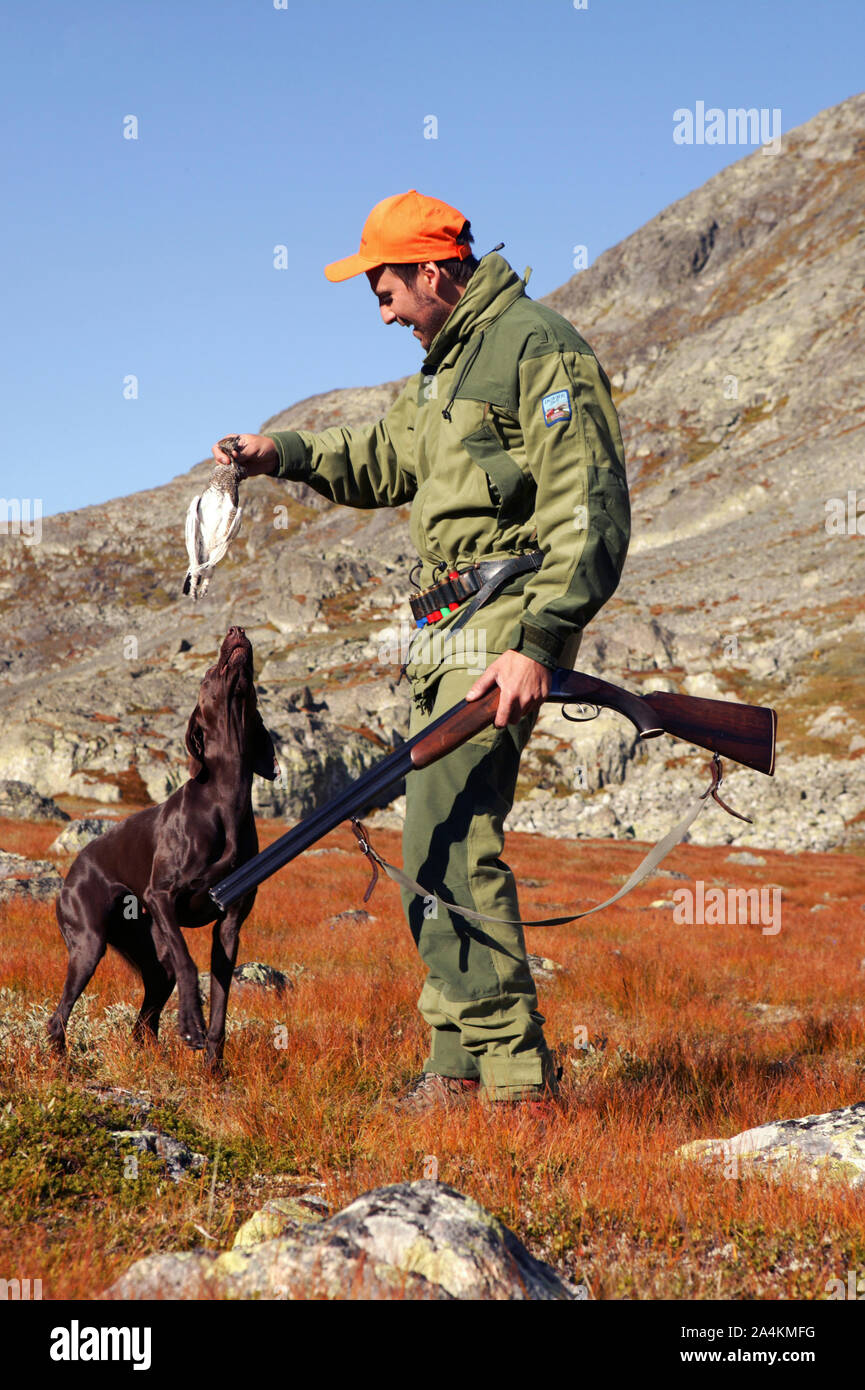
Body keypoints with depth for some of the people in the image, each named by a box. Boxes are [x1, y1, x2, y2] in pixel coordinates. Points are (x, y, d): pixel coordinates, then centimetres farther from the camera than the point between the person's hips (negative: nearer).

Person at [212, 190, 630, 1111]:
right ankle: (460, 1066, 18)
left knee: (449, 842, -17)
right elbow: (386, 459, 34)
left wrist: (538, 642, -25)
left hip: (505, 619, -10)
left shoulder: (539, 350, -11)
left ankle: (516, 1077, -12)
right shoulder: (445, 363, 20)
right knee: (440, 847, 11)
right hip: (445, 629, 10)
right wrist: (288, 454, 18)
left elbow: (590, 514, -17)